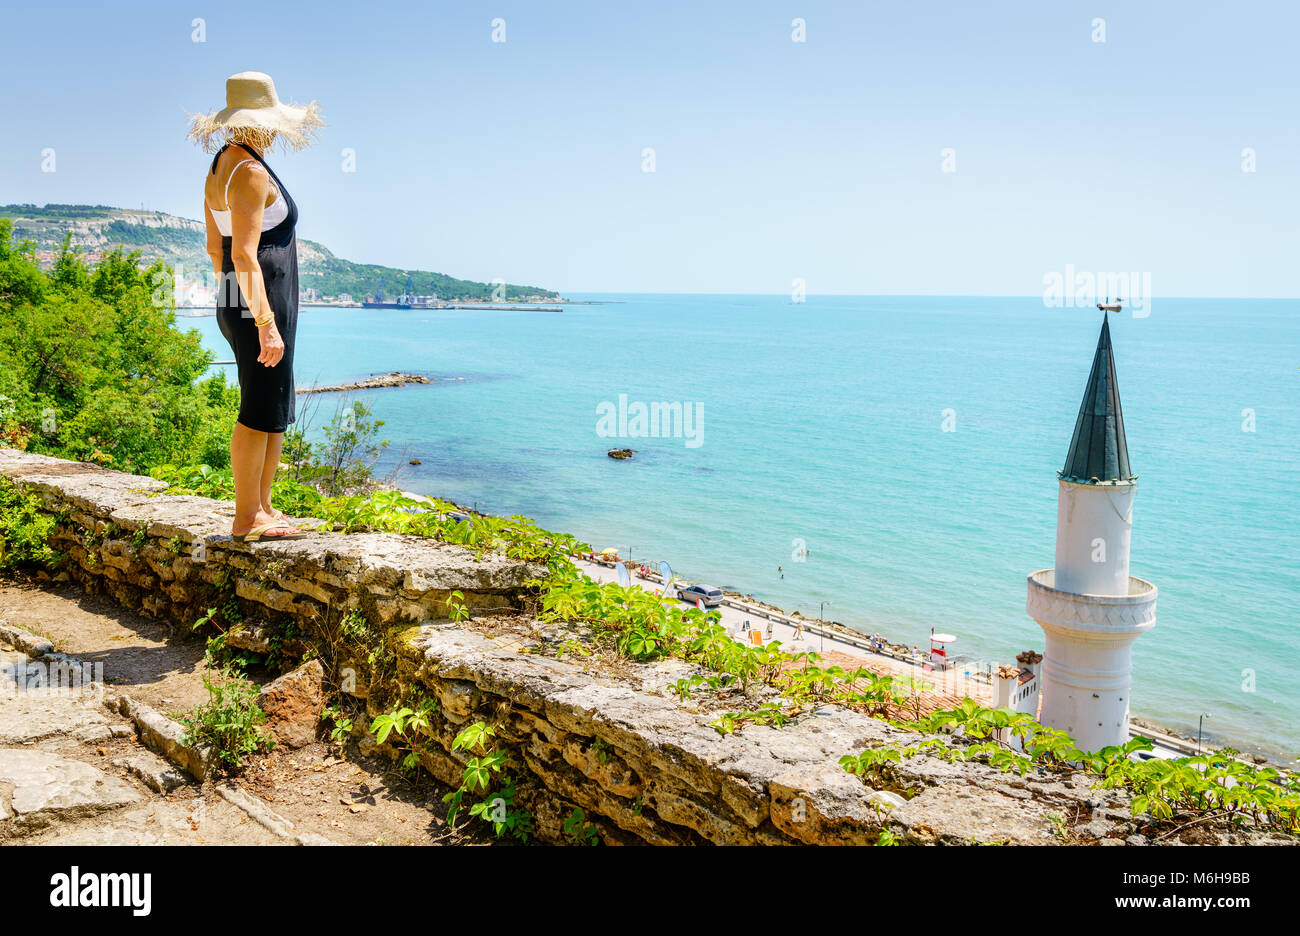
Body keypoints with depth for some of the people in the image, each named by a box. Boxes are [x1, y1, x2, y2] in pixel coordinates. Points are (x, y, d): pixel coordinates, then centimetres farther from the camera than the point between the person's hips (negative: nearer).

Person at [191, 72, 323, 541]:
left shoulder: (219, 169, 14)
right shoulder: (252, 174, -15)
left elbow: (215, 247, 19)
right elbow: (244, 255, -22)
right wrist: (266, 323, -23)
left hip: (236, 306, 10)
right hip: (261, 306, -10)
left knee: (275, 411, 16)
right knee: (260, 412, -3)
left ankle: (262, 508, 22)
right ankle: (247, 519, 4)